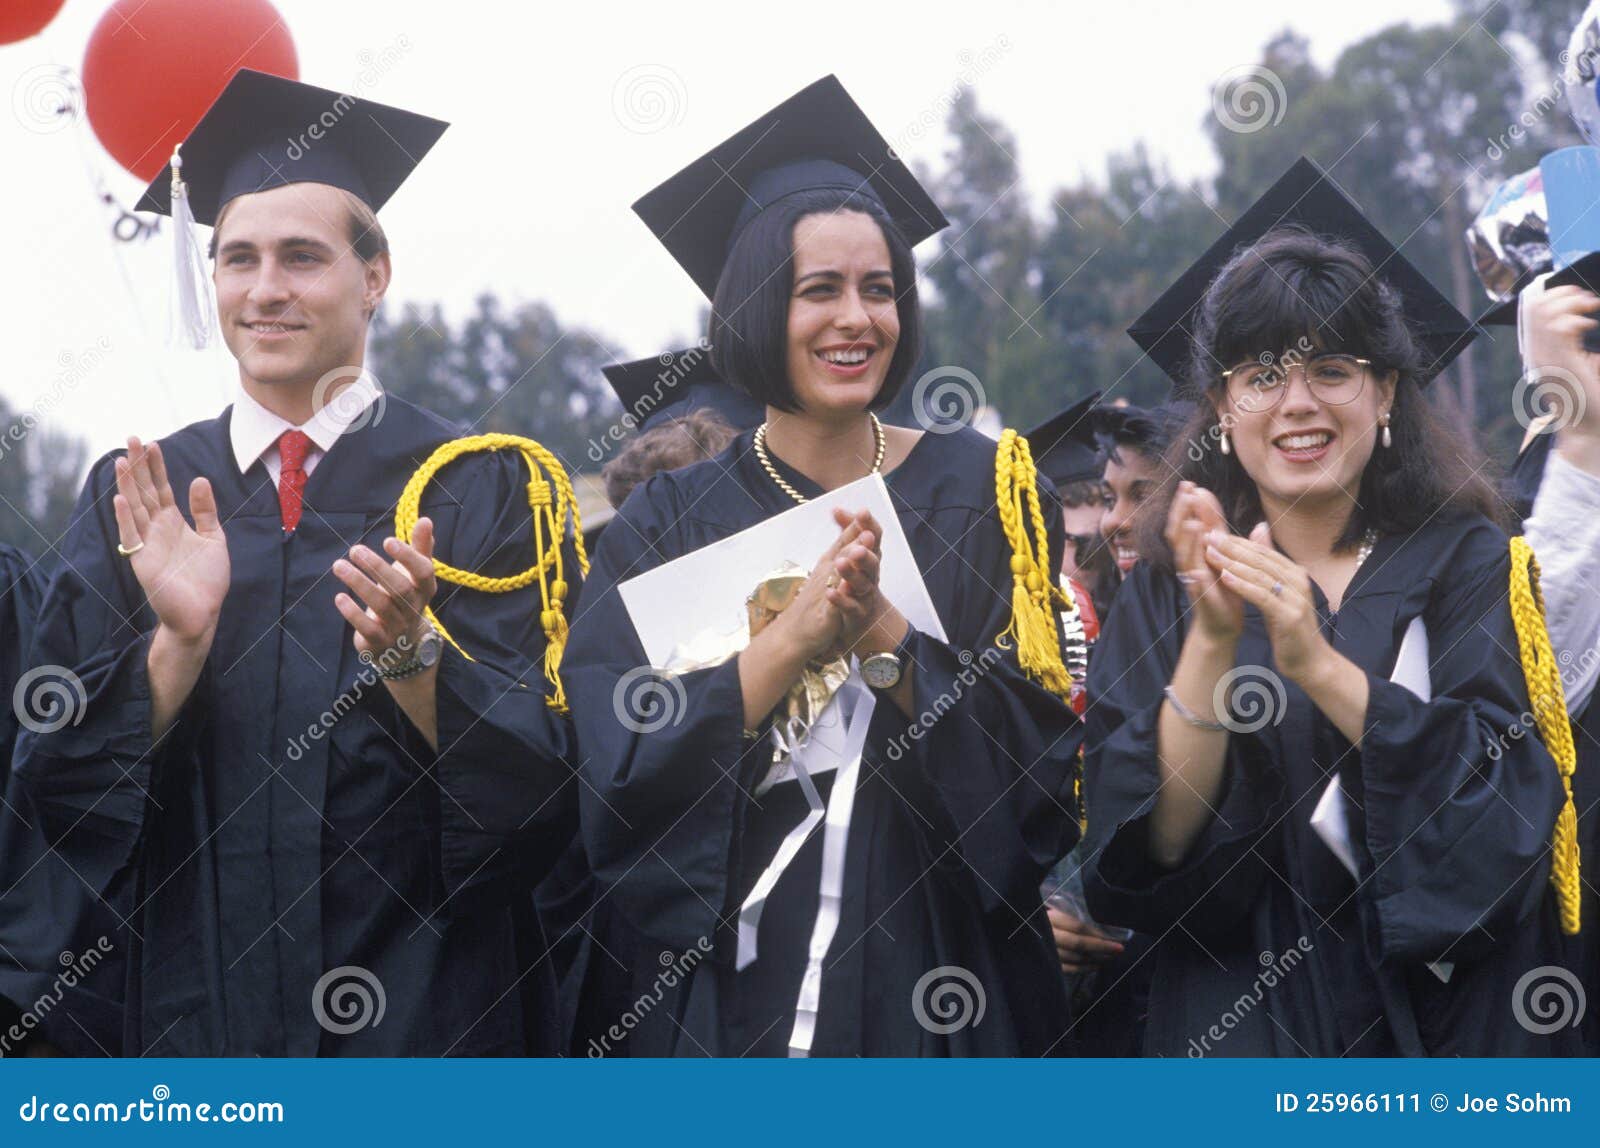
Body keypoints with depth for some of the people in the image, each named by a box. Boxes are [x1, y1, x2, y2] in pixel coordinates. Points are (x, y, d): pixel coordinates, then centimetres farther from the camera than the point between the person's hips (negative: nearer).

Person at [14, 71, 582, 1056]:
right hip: (192, 1008, 2)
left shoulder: (483, 490, -2)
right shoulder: (135, 496, 5)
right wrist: (178, 640, -18)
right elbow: (63, 782, -2)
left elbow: (542, 788, -9)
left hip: (427, 1011, -2)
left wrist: (410, 651, -25)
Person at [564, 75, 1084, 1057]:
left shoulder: (986, 493, 2)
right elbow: (624, 771, -9)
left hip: (937, 972, 0)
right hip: (726, 990, 0)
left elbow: (1045, 748, -6)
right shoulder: (668, 523, 2)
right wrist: (795, 633, -21)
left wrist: (881, 634, -20)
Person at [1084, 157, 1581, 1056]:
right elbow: (1155, 847, -11)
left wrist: (1316, 663, -27)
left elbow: (1511, 801, -17)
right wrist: (1211, 644, -25)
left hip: (1454, 1024, -1)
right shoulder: (1168, 591, 0)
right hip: (1241, 1028, 1)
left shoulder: (1464, 561, -3)